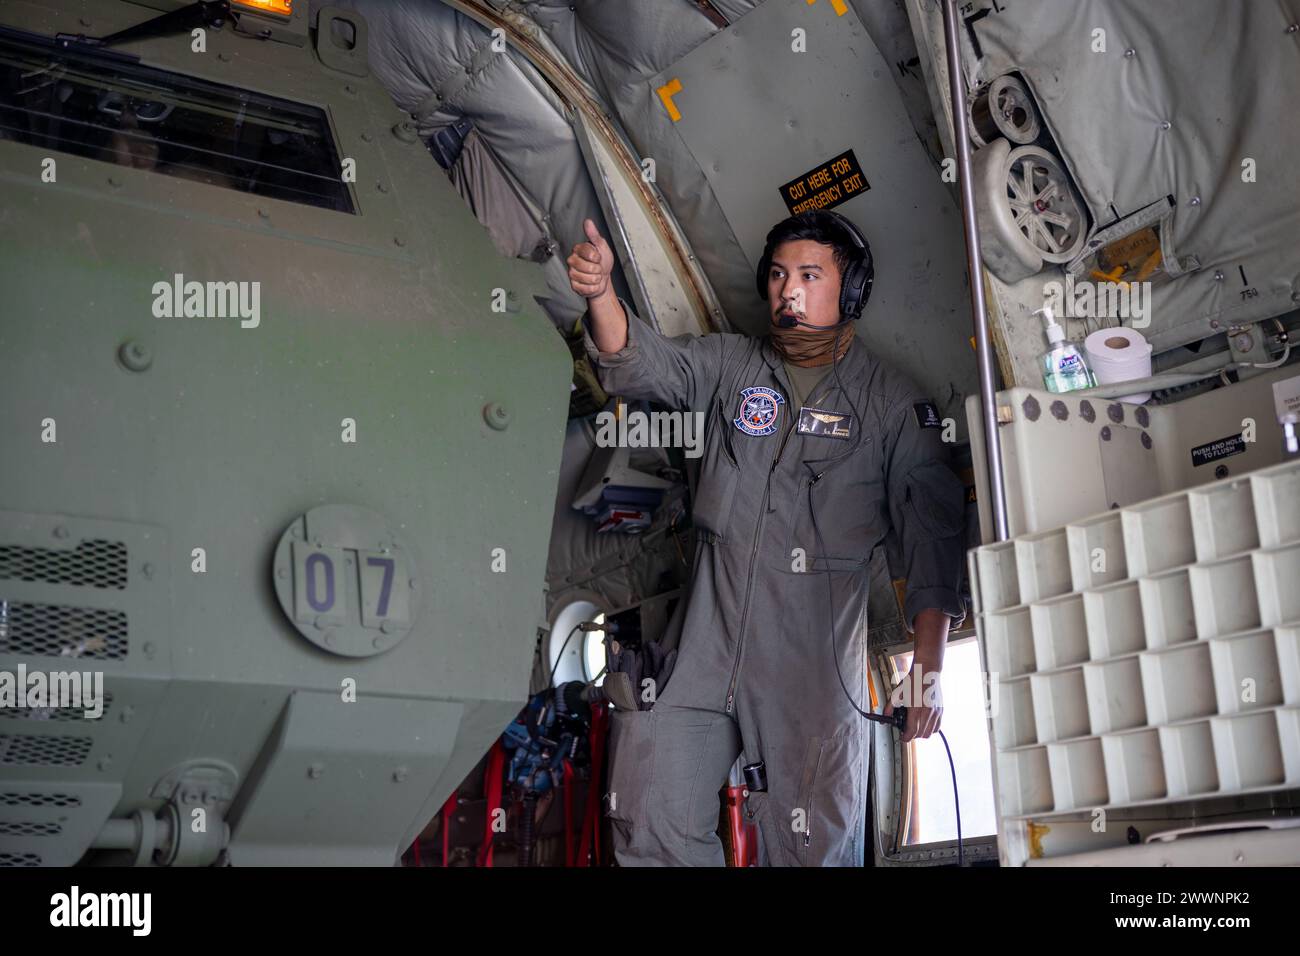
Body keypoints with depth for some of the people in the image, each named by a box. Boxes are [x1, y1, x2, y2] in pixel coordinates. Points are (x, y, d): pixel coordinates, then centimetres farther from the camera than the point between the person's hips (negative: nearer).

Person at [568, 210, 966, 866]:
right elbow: (640, 364, -1)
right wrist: (601, 292, -22)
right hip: (707, 632, 3)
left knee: (812, 845, -2)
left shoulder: (892, 403, 6)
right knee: (652, 821, 1)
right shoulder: (730, 364, 14)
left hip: (816, 646, -2)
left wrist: (928, 669, -6)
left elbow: (934, 535, 2)